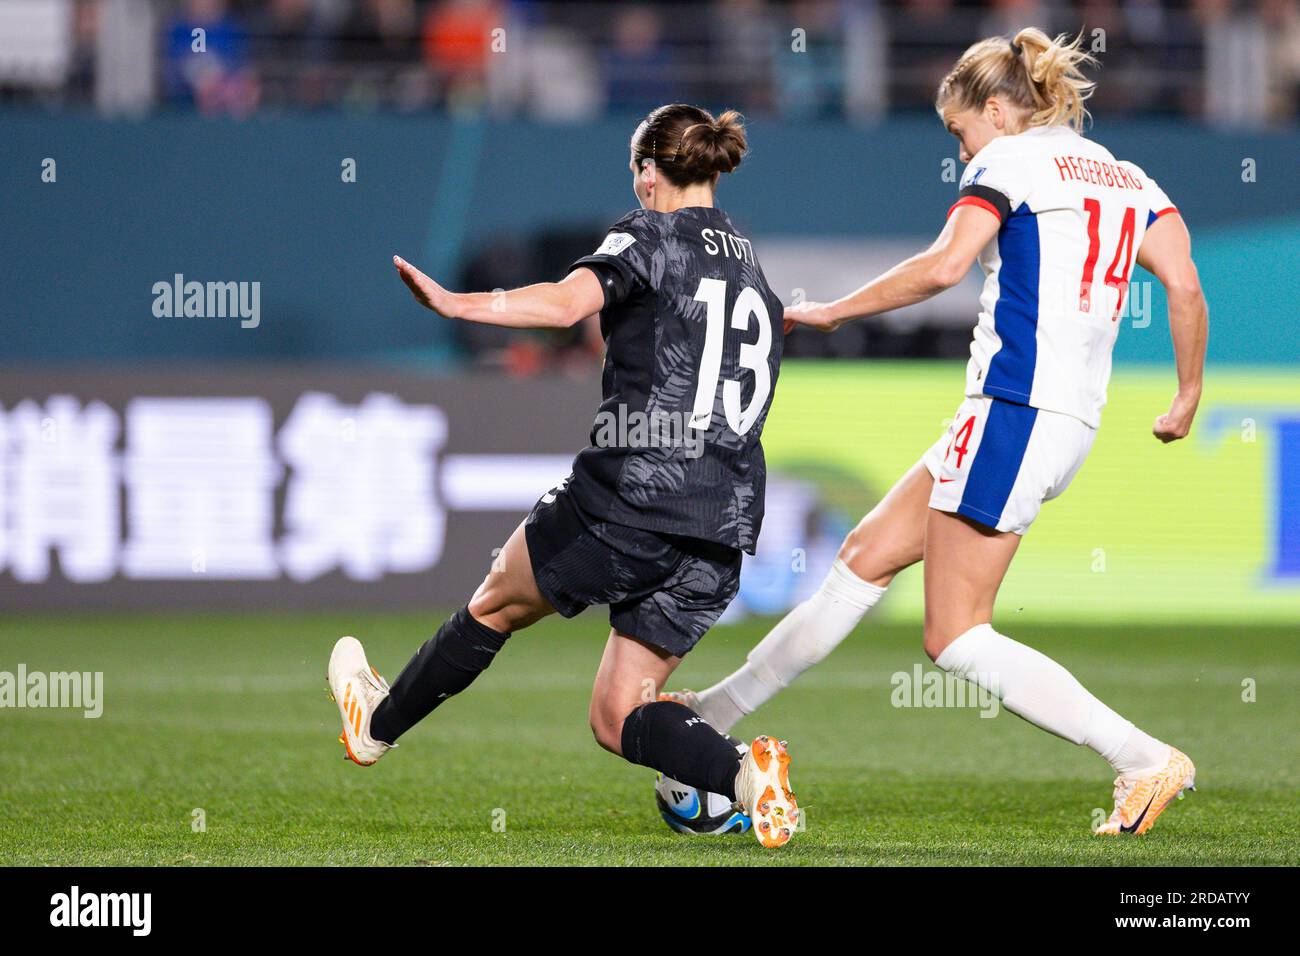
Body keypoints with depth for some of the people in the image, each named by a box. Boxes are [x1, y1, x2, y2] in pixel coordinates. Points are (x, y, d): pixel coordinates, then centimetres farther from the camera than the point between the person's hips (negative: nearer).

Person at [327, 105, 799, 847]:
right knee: (617, 715, 10)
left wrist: (456, 304, -27)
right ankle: (744, 771, -17)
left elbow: (569, 300, -22)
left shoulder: (650, 237, -2)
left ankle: (377, 726, 41)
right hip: (723, 533, 6)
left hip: (627, 500, -6)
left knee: (498, 603, 22)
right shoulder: (756, 273, 20)